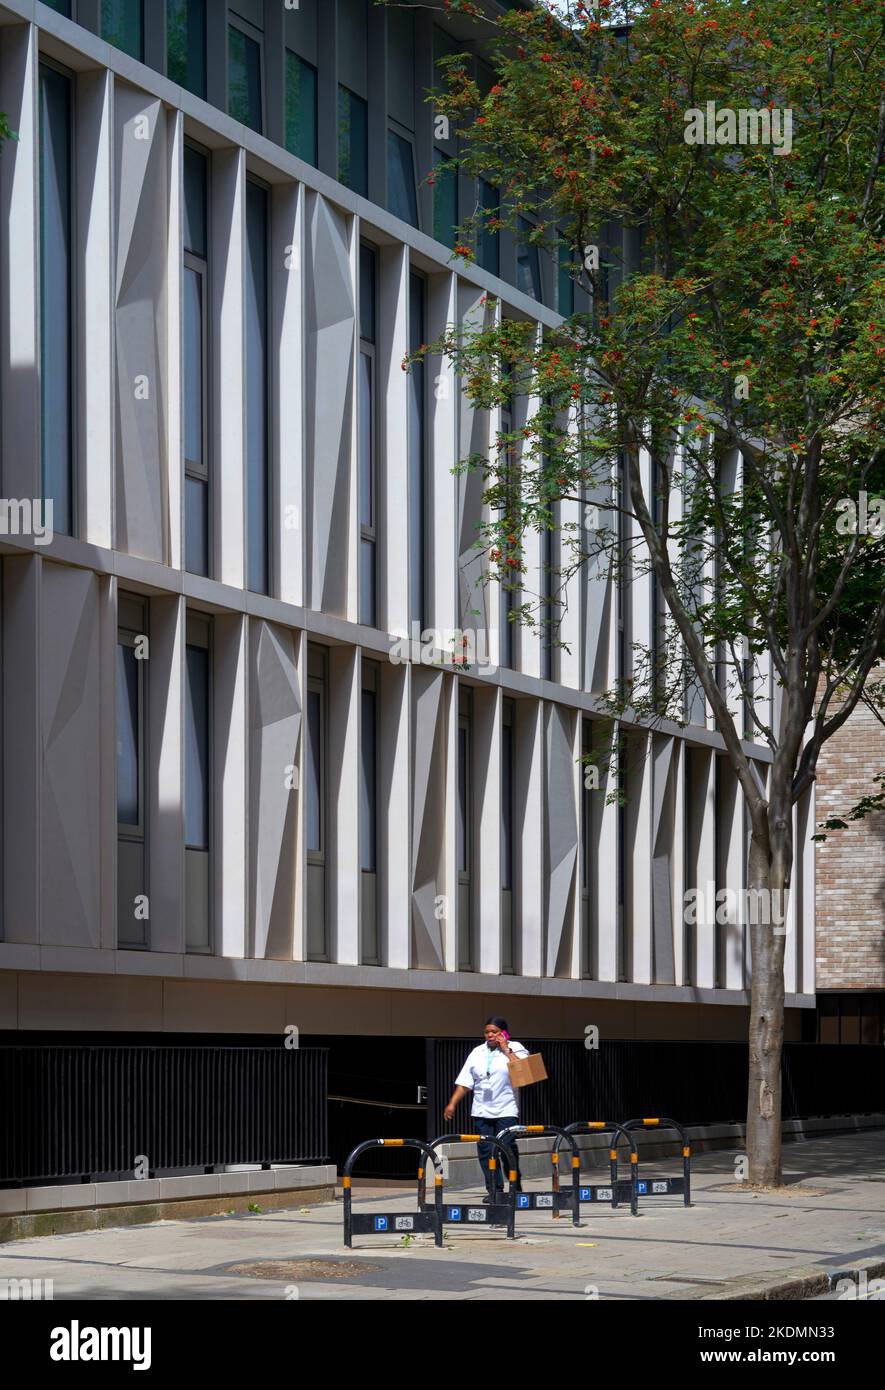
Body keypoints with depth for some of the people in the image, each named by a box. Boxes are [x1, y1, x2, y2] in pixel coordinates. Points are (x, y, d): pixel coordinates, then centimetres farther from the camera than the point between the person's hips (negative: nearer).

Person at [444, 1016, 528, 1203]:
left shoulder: (515, 1048, 4)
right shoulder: (478, 1052, 14)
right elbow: (464, 1082, 13)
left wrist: (506, 1050, -9)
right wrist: (452, 1103, 5)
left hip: (506, 1110, -4)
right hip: (481, 1111, 4)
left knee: (508, 1150, -7)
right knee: (486, 1151, 0)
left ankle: (516, 1188, 6)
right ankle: (494, 1190, 6)